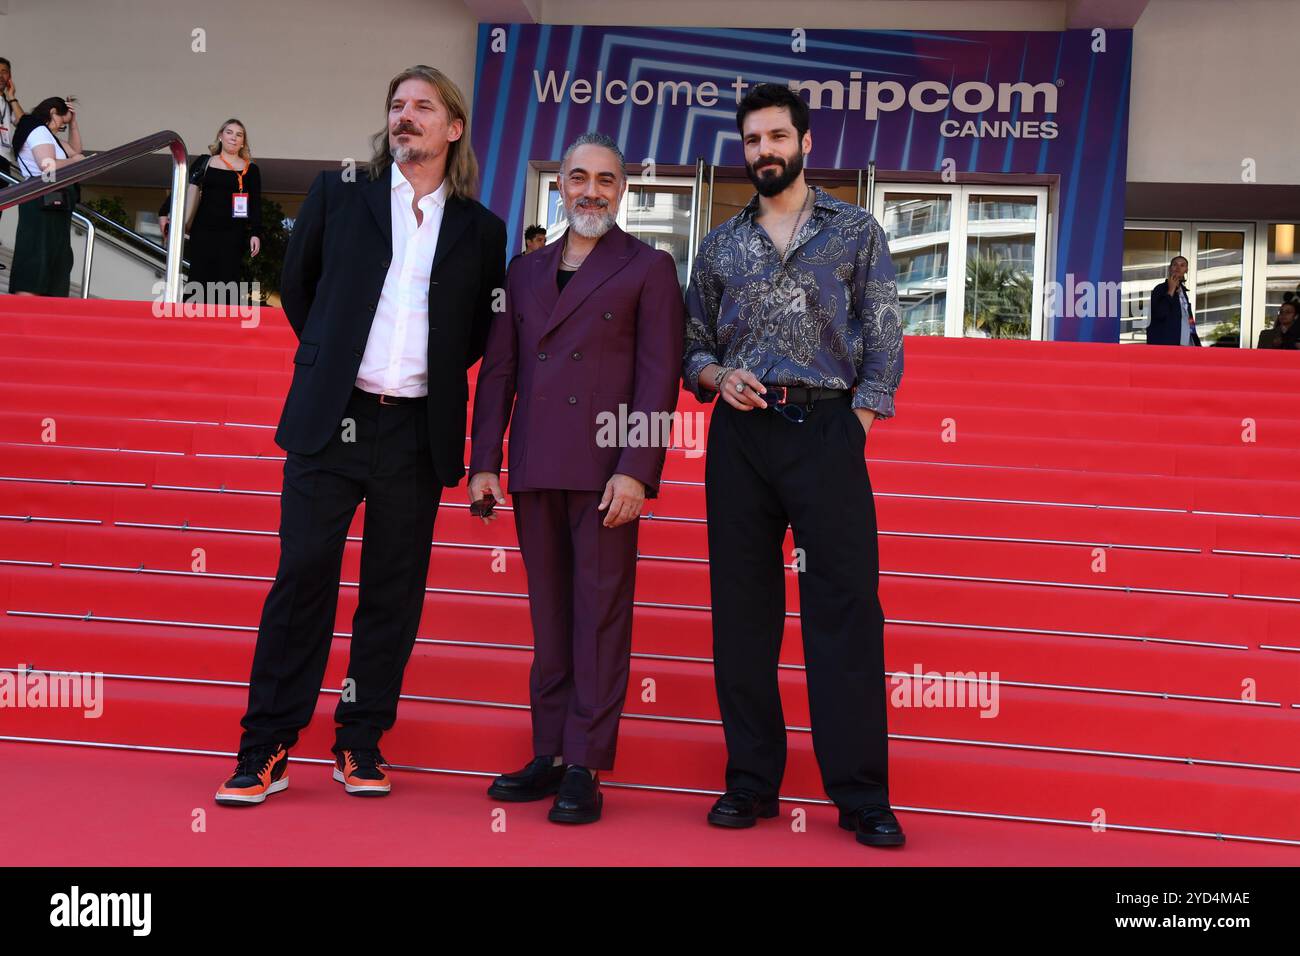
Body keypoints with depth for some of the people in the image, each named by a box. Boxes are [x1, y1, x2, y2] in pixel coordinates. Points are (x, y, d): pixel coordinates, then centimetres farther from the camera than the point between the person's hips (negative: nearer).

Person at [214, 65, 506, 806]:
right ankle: (266, 749, 6)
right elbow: (297, 286, 18)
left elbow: (482, 328, 17)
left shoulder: (481, 229, 8)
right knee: (303, 576, -2)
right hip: (332, 417, -1)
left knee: (394, 591, 5)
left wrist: (435, 373, 9)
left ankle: (362, 744, 17)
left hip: (419, 431, 1)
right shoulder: (338, 194, 8)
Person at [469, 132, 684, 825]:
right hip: (534, 470, 5)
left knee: (600, 614, -1)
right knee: (548, 616, 9)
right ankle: (550, 754, 18)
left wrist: (635, 470, -14)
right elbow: (497, 371, 16)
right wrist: (484, 462, 7)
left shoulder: (649, 268, 4)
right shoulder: (526, 272, 18)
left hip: (604, 470, -5)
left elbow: (659, 377, -4)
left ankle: (585, 767, 4)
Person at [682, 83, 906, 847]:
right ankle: (752, 782, 15)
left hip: (826, 429, -3)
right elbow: (693, 345, 17)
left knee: (846, 607, -6)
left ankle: (862, 795, 1)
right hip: (739, 436, 3)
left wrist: (855, 429, -7)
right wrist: (718, 376, -5)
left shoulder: (856, 231, 8)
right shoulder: (721, 245, 15)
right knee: (742, 610, 4)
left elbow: (884, 341, 3)